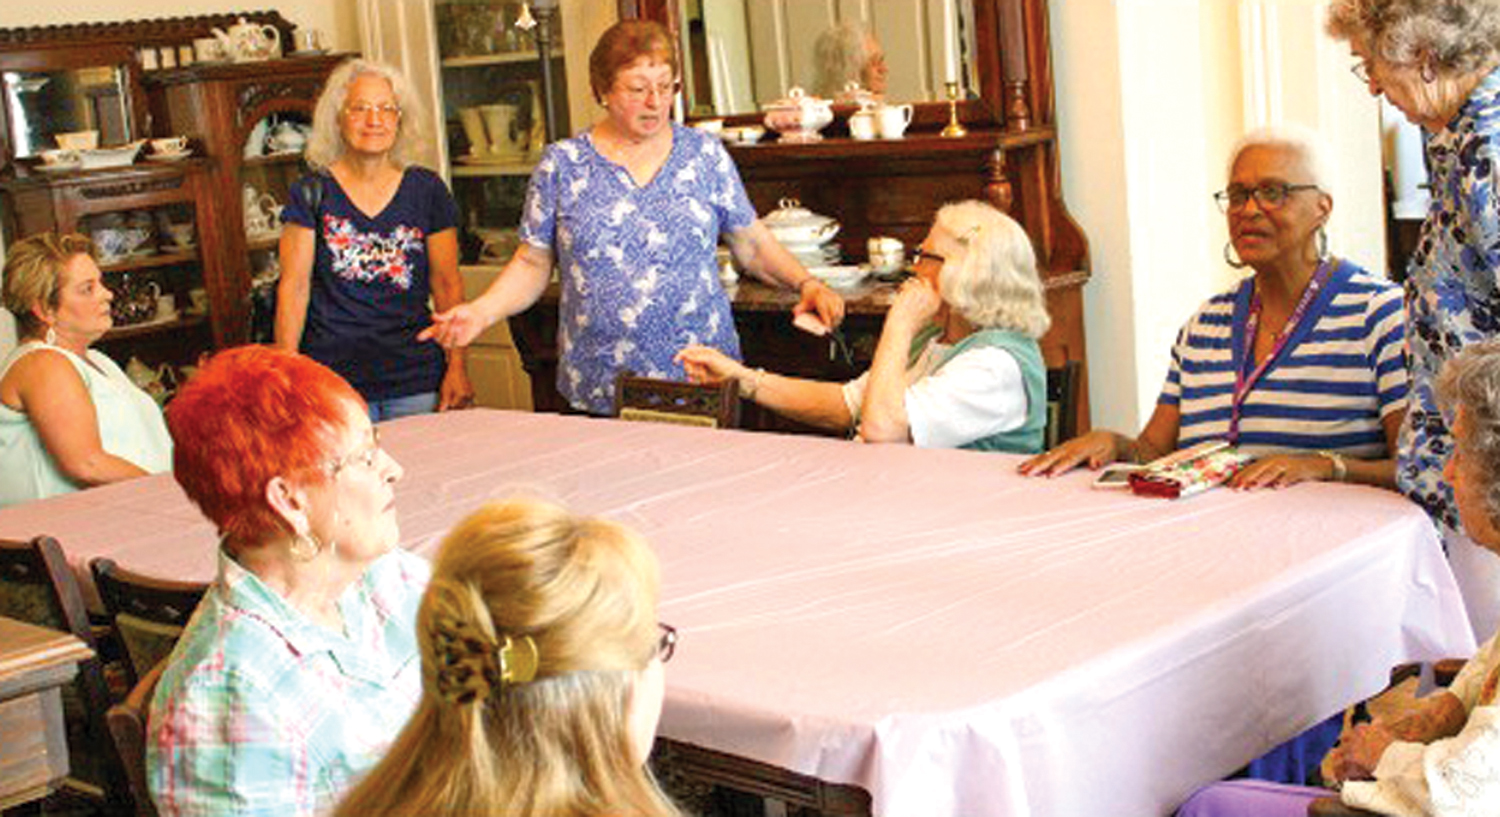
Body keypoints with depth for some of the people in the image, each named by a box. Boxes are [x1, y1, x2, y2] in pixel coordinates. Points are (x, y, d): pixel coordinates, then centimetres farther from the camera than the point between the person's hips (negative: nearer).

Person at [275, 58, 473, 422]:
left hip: (416, 380, 1)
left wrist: (457, 367, 0)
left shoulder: (426, 190, 6)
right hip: (335, 381, -1)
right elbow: (294, 287, 1)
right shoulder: (313, 194, 2)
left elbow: (447, 284, 6)